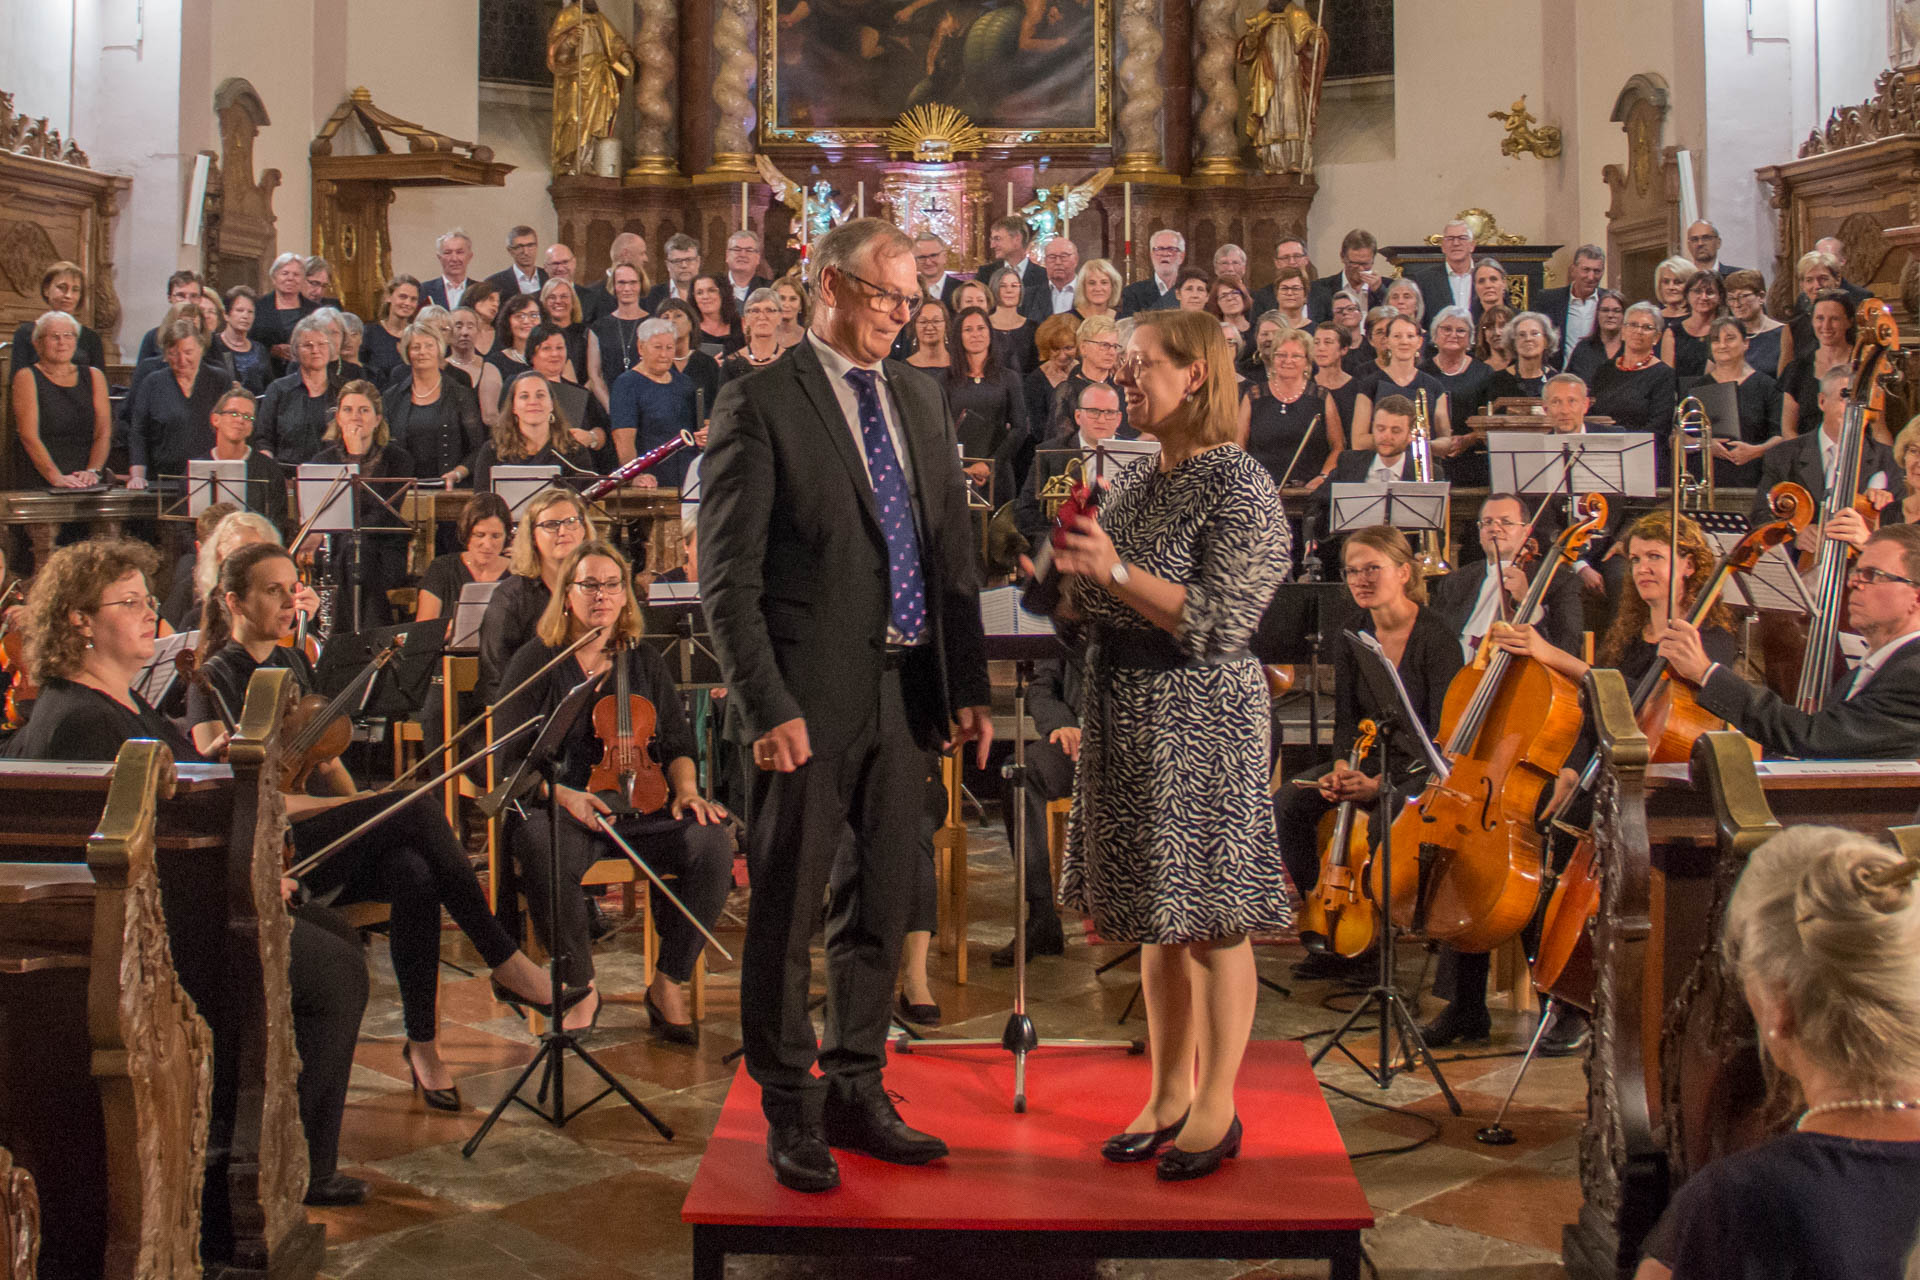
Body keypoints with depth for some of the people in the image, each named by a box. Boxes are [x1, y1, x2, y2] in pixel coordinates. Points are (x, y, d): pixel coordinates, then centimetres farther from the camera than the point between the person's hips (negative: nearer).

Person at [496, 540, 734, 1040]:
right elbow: (514, 758, -2)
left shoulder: (646, 661, 15)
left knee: (712, 843, -26)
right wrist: (565, 795, -20)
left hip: (642, 808, 3)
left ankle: (668, 984, -12)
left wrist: (686, 790, -5)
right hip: (559, 805, -3)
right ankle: (580, 987, -15)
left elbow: (677, 745, 17)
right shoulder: (536, 661, 5)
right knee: (547, 854, -38)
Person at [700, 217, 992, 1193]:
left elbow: (952, 555, 14)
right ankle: (790, 1113, 20)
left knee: (882, 908, 14)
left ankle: (855, 1093, 29)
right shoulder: (760, 405, -6)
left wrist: (969, 685, 7)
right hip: (811, 699, -6)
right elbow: (728, 575, -11)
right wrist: (767, 705, -17)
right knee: (786, 912, 5)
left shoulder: (920, 405, 14)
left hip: (907, 692, 6)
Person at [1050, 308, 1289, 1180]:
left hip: (1202, 722, -8)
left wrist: (1116, 569, -21)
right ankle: (1169, 1094, 26)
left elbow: (1217, 623, -20)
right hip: (1126, 721, 8)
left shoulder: (1238, 487, -11)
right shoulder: (1133, 480, 12)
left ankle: (1216, 1107, 14)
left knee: (1212, 921, 2)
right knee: (1157, 921, 14)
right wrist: (1074, 569, 0)